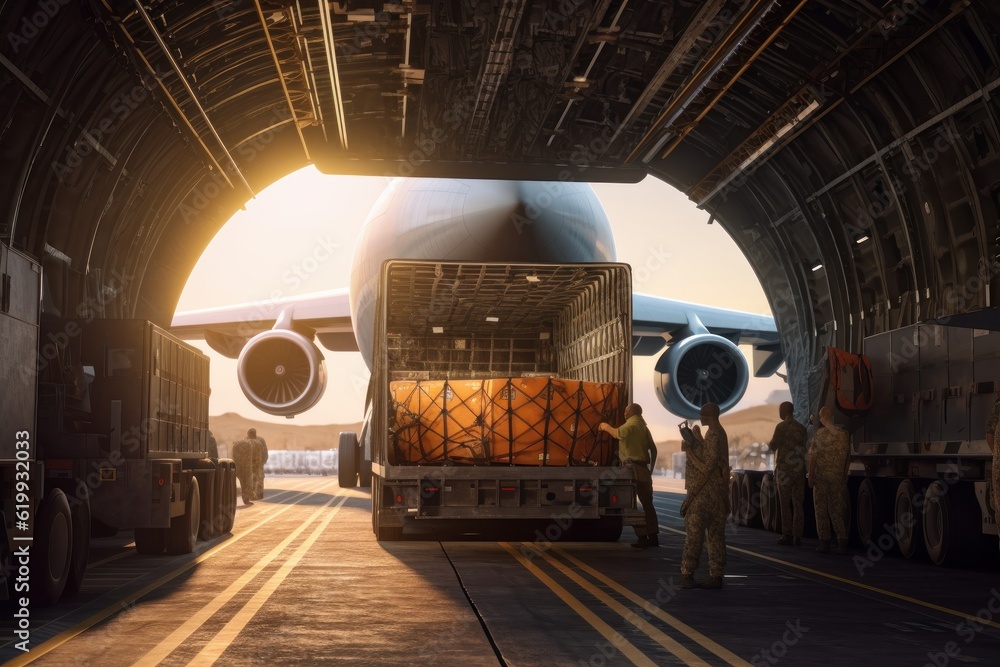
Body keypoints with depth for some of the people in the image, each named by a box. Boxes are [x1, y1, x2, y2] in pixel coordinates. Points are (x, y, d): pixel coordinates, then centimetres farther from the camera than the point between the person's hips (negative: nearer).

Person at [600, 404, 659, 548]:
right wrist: (650, 469, 25)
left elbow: (619, 434, -26)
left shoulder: (632, 424, -8)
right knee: (647, 502, 13)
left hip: (633, 468, -9)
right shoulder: (643, 427, 19)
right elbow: (653, 449, 20)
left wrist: (606, 427, -7)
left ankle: (642, 537, -9)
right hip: (644, 468, 9)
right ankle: (653, 536, 14)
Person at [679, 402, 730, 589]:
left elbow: (704, 467, -17)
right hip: (716, 493, 10)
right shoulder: (720, 433, 13)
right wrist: (696, 440, 14)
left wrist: (688, 450, -10)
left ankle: (687, 574, -4)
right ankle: (716, 575, 9)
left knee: (694, 533, -5)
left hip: (704, 493, -10)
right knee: (715, 534, 8)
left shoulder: (713, 435, -17)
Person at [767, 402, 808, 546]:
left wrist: (769, 444, 13)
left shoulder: (781, 426, -7)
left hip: (785, 470, -5)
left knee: (785, 504, 0)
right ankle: (797, 536, 3)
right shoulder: (801, 428, 10)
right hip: (800, 469, 5)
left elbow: (773, 446, -9)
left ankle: (787, 535, -1)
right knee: (798, 504, 5)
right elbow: (803, 448, 17)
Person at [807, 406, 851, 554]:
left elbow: (813, 457, -9)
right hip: (838, 477, 3)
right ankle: (842, 543, 0)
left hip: (822, 477, -3)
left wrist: (811, 477, -4)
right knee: (837, 510, 8)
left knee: (821, 510, 4)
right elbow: (848, 457, 8)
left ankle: (824, 543, 4)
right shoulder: (843, 434, 4)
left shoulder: (820, 434, -8)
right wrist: (844, 475, 17)